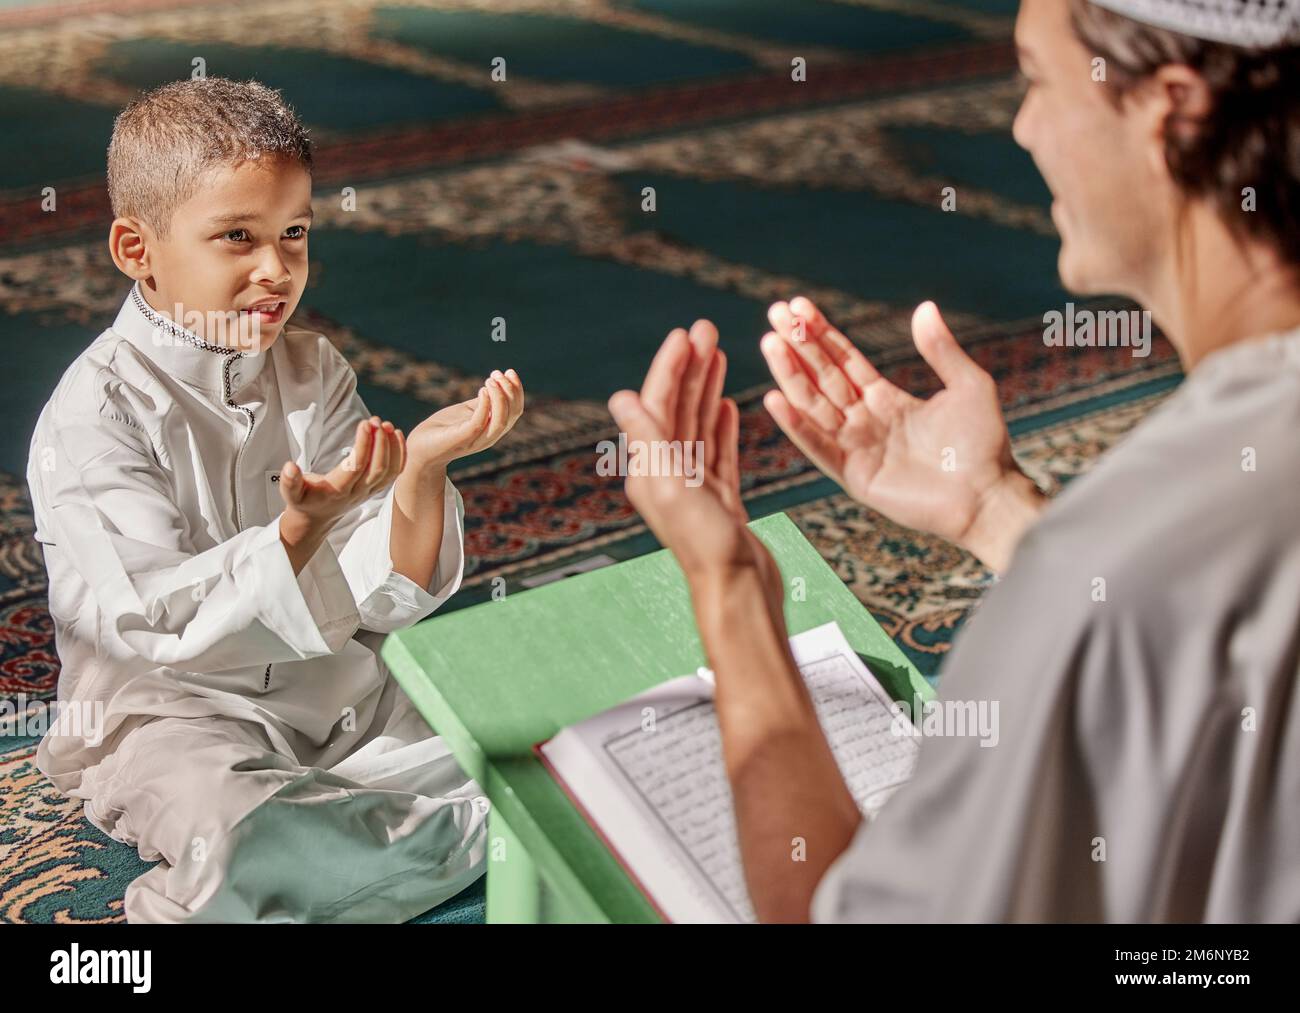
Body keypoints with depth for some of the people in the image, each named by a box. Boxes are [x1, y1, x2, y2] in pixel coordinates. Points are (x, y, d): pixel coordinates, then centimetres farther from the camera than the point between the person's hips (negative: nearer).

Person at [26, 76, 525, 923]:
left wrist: (422, 466, -22)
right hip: (172, 713, -5)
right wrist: (304, 527, -35)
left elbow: (388, 597, -3)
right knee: (232, 847, -37)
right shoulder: (96, 411, -12)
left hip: (339, 687, 6)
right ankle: (467, 826, -10)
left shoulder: (314, 372, 3)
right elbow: (160, 622, -21)